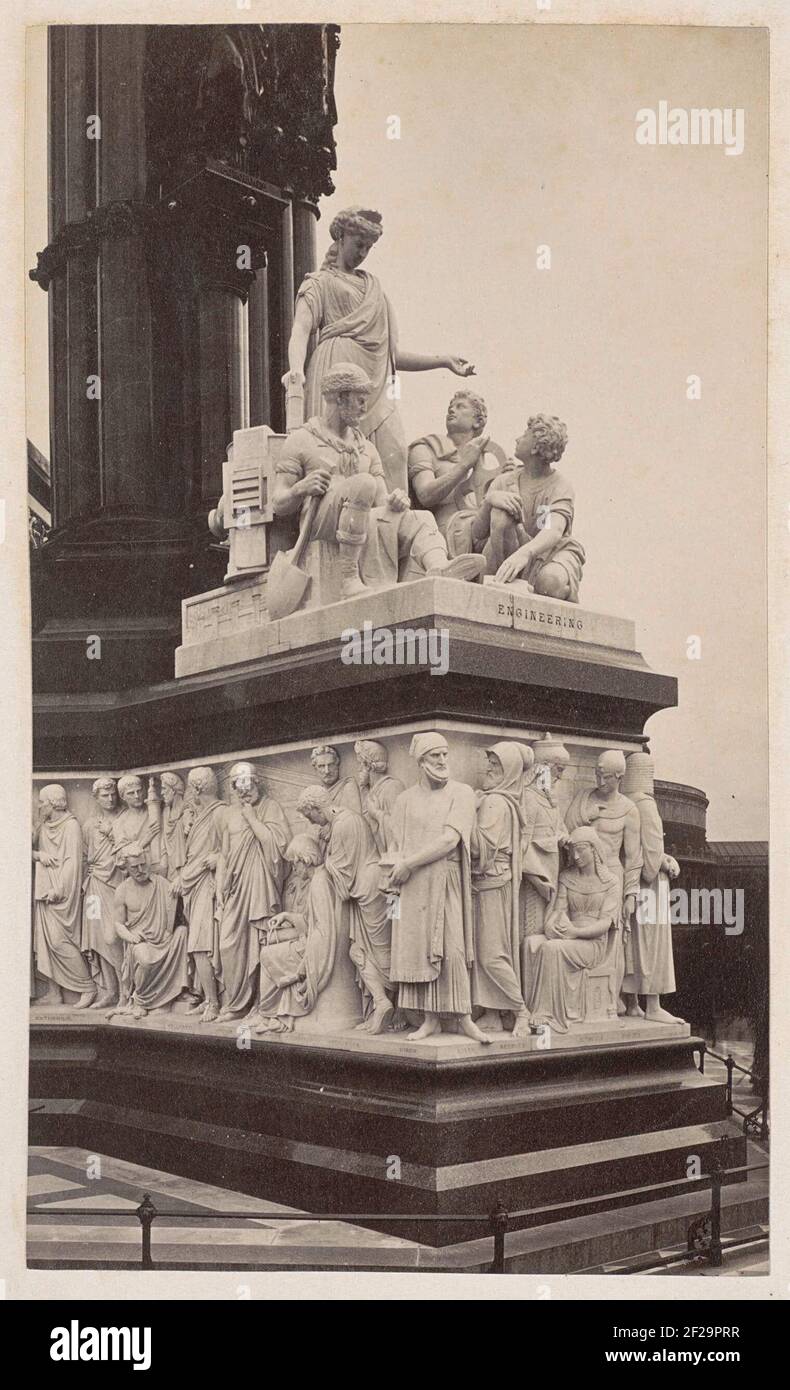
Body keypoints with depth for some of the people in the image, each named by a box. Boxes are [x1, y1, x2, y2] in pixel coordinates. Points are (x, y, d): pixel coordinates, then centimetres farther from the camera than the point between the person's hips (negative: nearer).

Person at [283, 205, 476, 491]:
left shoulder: (372, 286, 30)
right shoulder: (319, 283, 13)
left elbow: (390, 353, 29)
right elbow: (300, 332, -6)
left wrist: (443, 360, 20)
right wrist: (296, 369, -27)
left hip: (376, 387, 5)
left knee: (393, 452, -13)